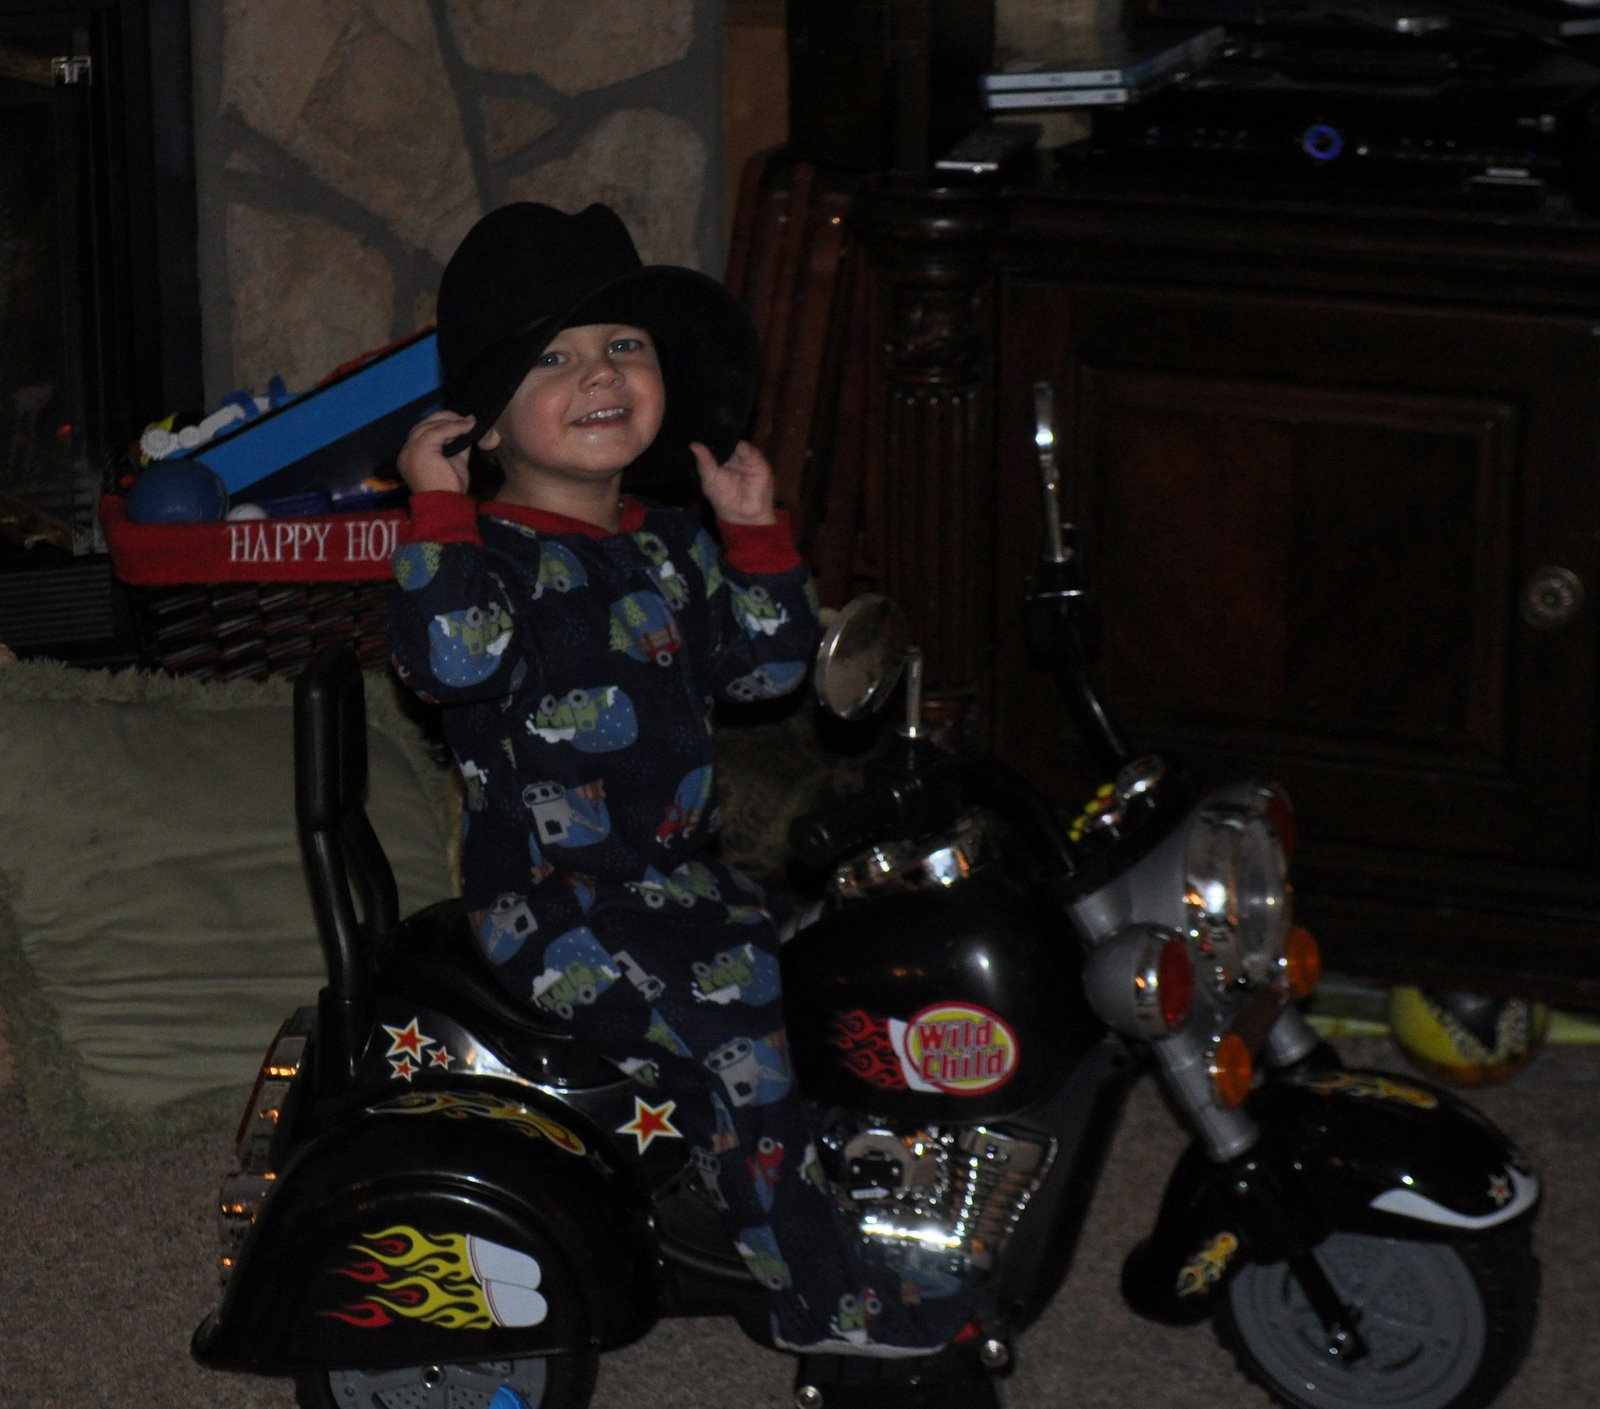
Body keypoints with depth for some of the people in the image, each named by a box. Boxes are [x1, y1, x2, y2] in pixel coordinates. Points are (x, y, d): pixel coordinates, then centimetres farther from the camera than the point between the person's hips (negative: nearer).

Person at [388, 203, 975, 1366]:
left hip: (675, 865, 8)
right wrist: (437, 508, -28)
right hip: (547, 890, -8)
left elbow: (765, 662, 19)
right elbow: (454, 658, -29)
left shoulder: (671, 547, 13)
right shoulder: (494, 552, -10)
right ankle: (819, 1292, -15)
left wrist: (755, 531, 9)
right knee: (724, 1013, -22)